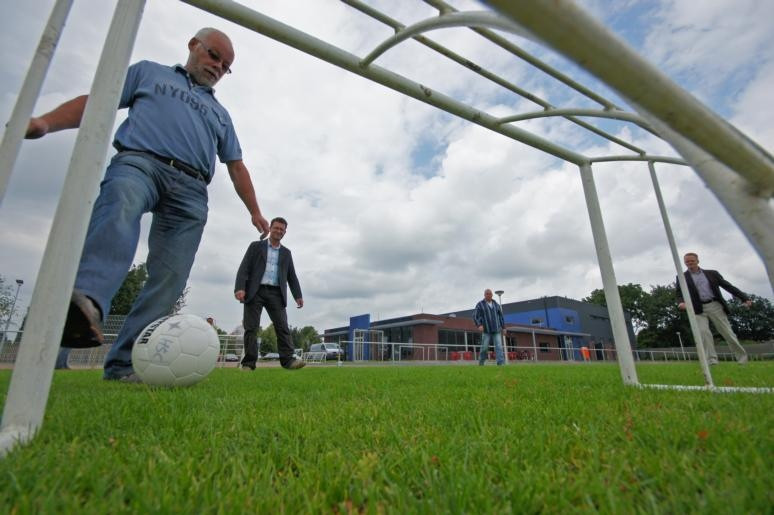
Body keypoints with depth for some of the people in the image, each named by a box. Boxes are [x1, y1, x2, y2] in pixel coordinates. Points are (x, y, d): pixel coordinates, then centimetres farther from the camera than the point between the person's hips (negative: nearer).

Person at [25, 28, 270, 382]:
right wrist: (47, 122, 0)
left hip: (190, 189, 2)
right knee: (120, 208, -38)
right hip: (139, 160, -2)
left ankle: (126, 363, -14)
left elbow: (236, 167, 28)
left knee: (169, 279, -14)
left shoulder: (220, 113, 33)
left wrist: (254, 211, 22)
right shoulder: (149, 72, 28)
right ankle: (86, 301, -61)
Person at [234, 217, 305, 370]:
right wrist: (240, 288, -14)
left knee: (282, 326, -9)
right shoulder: (256, 246, 12)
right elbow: (244, 268, 1)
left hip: (276, 293, 2)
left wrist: (298, 295, 5)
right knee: (251, 328, -3)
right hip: (255, 292, -2)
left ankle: (288, 359, -13)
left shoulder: (286, 252, 20)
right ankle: (249, 363, 3)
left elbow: (291, 276, 16)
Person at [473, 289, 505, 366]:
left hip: (496, 330, 3)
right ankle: (481, 364, 15)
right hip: (486, 330, -3)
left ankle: (501, 364, -14)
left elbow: (501, 317, 15)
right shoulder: (480, 304, -3)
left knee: (499, 347, -9)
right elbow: (475, 317, -9)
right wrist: (479, 325, -25)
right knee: (484, 348, -3)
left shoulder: (496, 304, 10)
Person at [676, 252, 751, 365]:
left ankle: (742, 358, 20)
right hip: (698, 310, -1)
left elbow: (728, 286, 10)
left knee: (727, 332, 3)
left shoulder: (712, 273, 12)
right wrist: (681, 302, -21)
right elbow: (679, 294, 1)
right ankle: (712, 360, -14)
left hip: (715, 306, 2)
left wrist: (744, 298, -2)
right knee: (703, 332, -18)